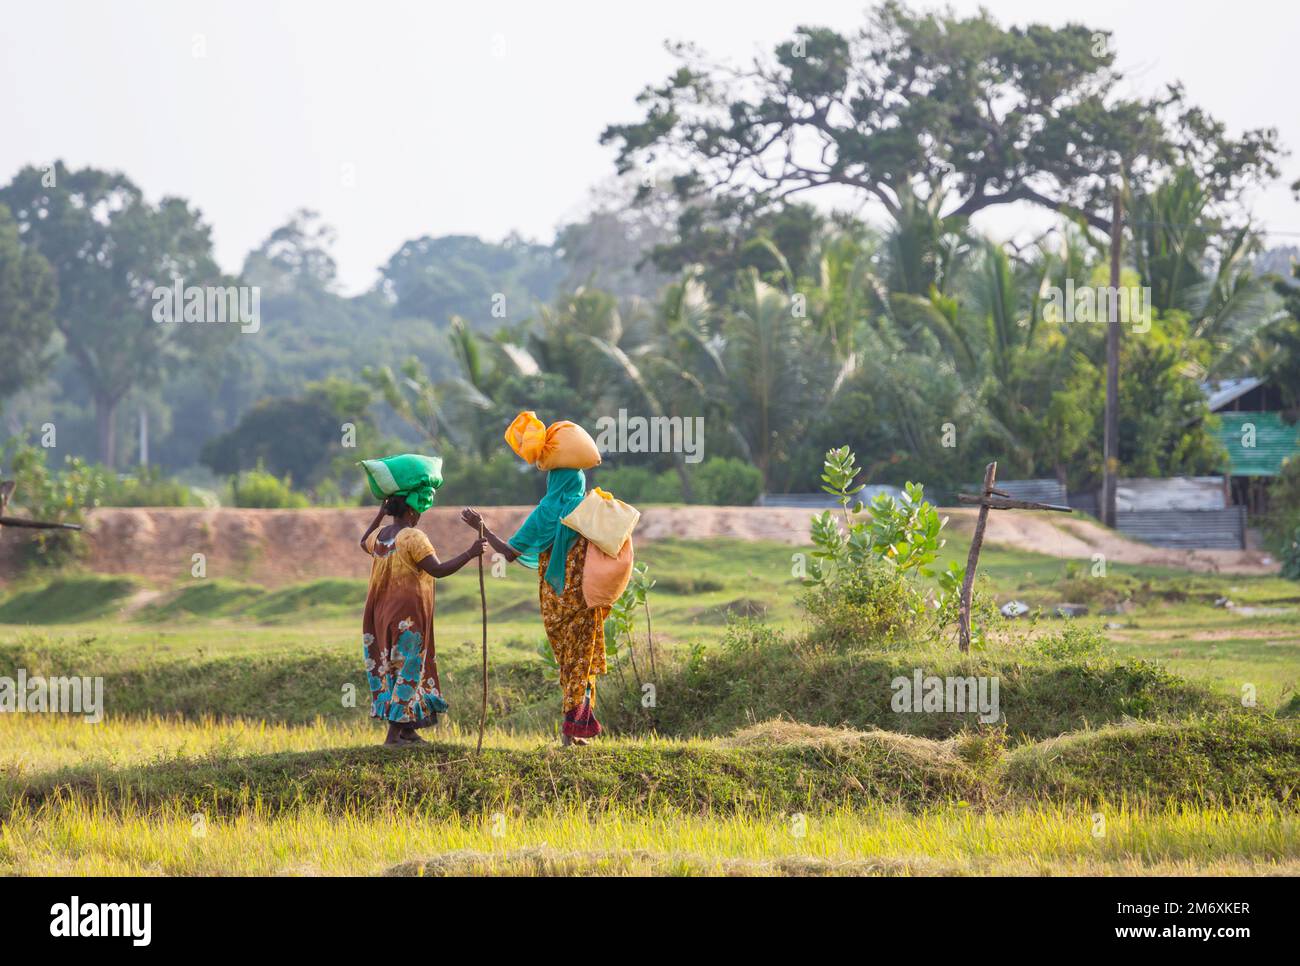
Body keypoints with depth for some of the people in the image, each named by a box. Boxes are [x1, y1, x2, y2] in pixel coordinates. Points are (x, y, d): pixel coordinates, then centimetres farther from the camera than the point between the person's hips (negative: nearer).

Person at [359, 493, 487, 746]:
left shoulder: (380, 535, 7)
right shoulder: (413, 537, -17)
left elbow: (364, 543, 31)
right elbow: (438, 570, -22)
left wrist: (381, 513, 37)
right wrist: (470, 553, -19)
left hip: (381, 614, 8)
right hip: (408, 616, -8)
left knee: (392, 668, 15)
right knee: (407, 669, -2)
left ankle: (409, 732, 19)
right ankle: (394, 734, -5)